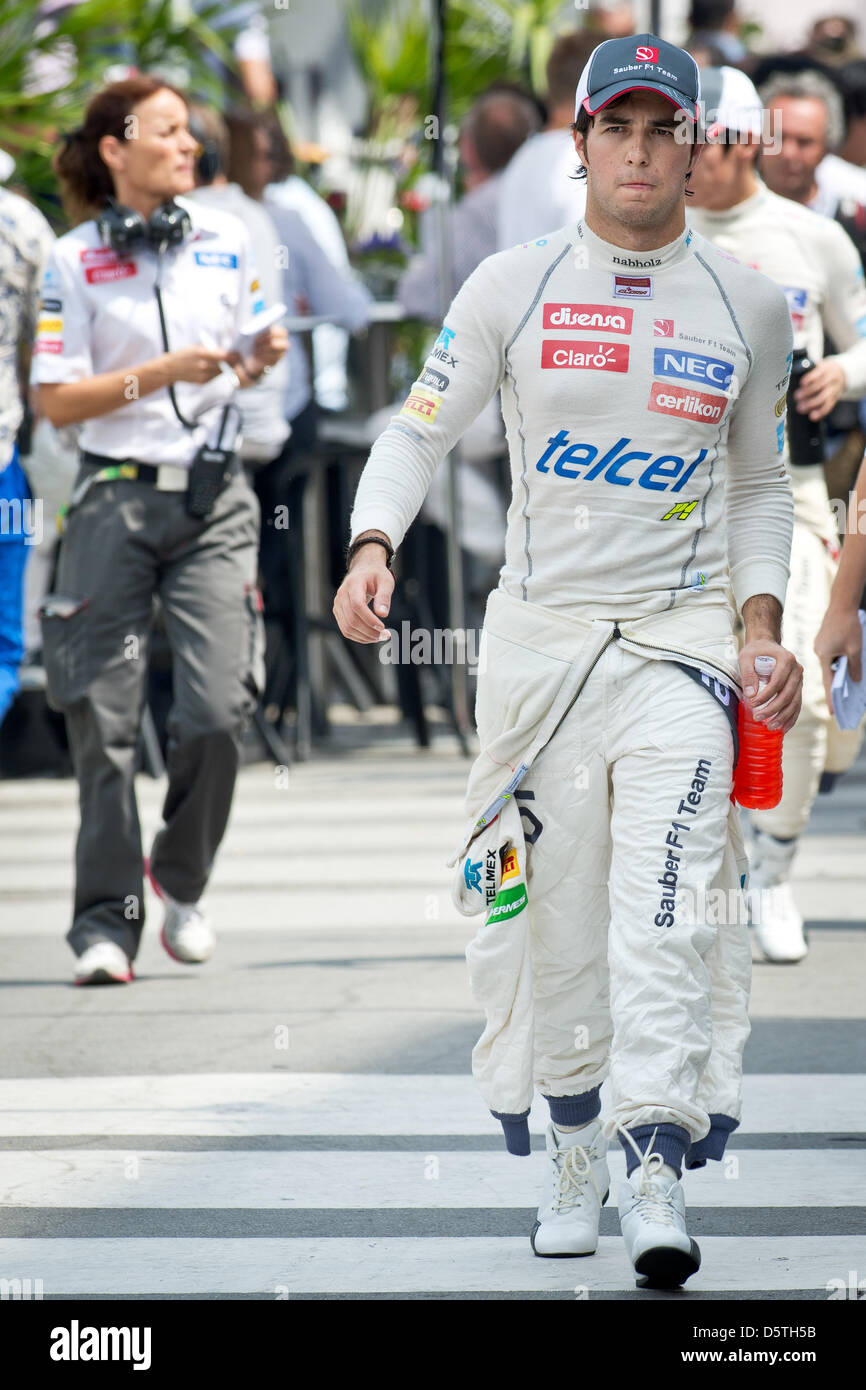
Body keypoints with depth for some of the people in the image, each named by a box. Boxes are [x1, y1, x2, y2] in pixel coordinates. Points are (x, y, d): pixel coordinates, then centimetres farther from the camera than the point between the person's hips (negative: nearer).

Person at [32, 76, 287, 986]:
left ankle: (182, 882, 15)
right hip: (118, 497, -2)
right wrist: (161, 373, -15)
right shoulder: (74, 261, -2)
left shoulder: (226, 243, 8)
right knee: (104, 717, -4)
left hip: (213, 499, 2)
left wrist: (258, 361, -5)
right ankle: (106, 919, 5)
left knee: (219, 708, -9)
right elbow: (56, 400, -5)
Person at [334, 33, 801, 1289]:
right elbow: (421, 428, 5)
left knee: (666, 902, -16)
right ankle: (571, 1146, 23)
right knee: (552, 916, 5)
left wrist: (762, 626, 3)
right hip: (539, 637, 1)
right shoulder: (513, 288, 2)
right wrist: (373, 545, -14)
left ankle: (658, 1173, -22)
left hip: (683, 642, -1)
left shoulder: (748, 304, 6)